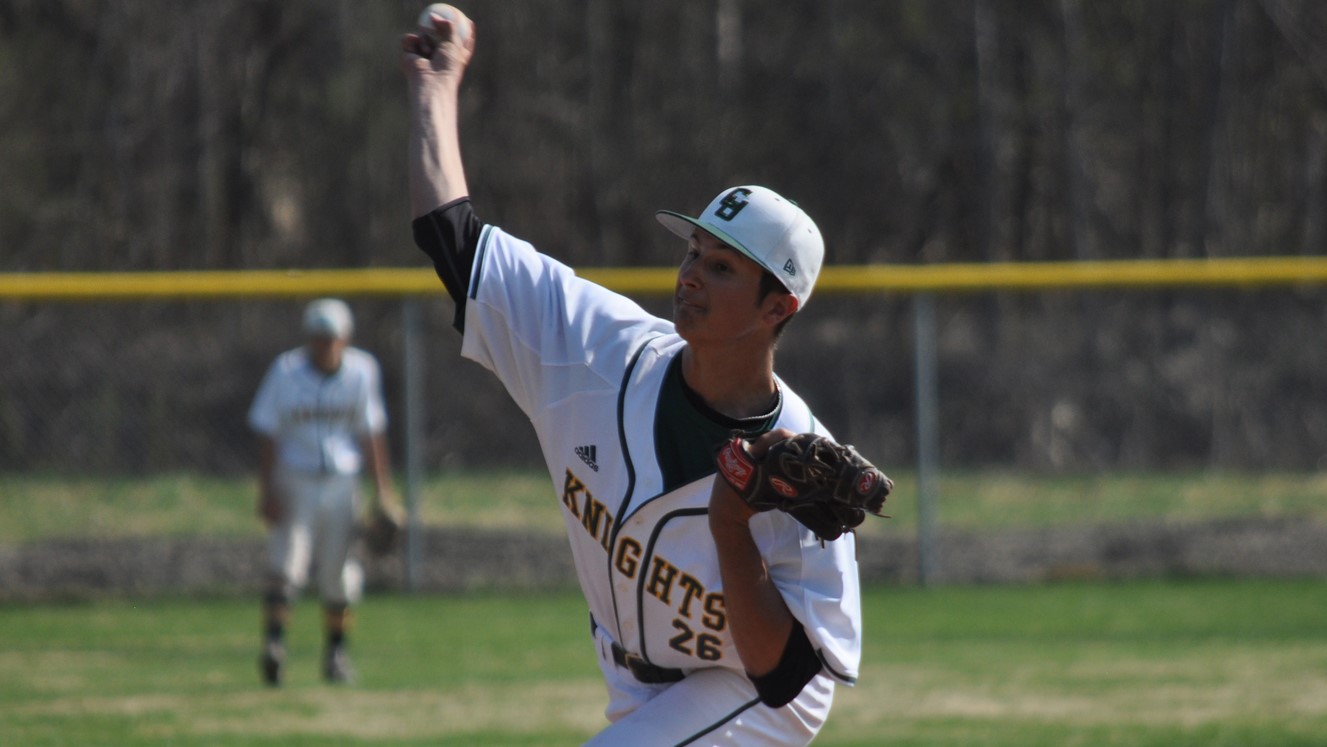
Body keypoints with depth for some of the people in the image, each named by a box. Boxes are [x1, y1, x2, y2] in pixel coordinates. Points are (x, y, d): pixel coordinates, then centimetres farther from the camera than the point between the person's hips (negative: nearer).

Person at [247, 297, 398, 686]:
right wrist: (267, 491, -13)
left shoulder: (362, 371, 1)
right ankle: (273, 643, -24)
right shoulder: (286, 371, -8)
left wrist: (382, 490, 8)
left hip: (341, 482, 3)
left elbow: (371, 434, 9)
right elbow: (267, 434, -6)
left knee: (338, 573, 6)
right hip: (294, 481, -3)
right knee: (287, 563, -17)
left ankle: (336, 653, 18)